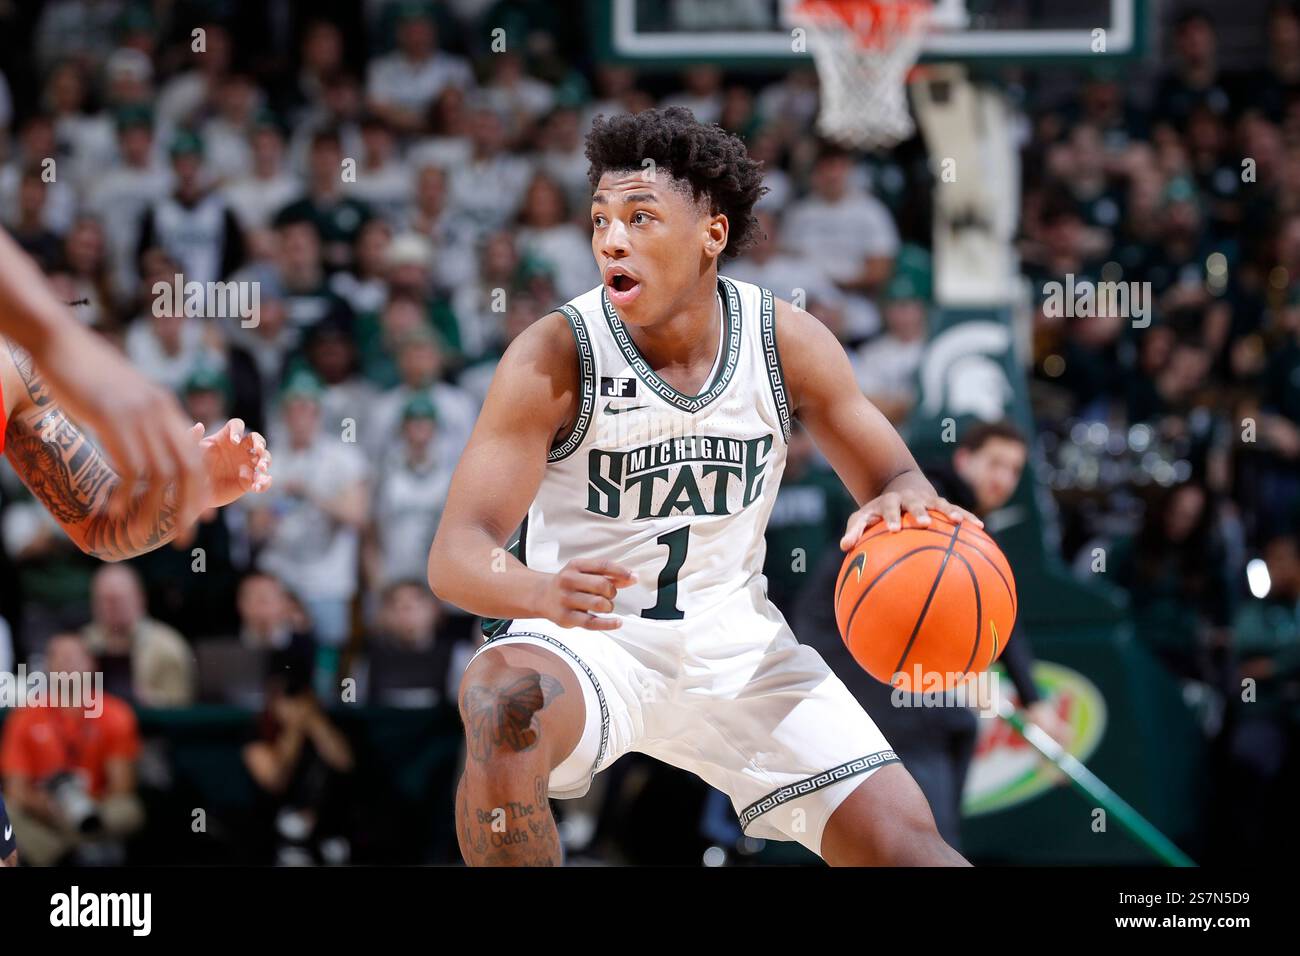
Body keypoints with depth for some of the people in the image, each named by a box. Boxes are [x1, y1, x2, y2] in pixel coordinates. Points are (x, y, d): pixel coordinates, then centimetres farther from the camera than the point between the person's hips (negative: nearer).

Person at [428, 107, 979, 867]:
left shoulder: (787, 342, -8)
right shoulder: (555, 356, -17)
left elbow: (893, 477, 5)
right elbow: (456, 555, -22)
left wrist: (905, 505, -22)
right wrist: (544, 591, -46)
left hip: (734, 643, 3)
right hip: (585, 640, -3)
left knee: (905, 844, -10)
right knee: (502, 705, -37)